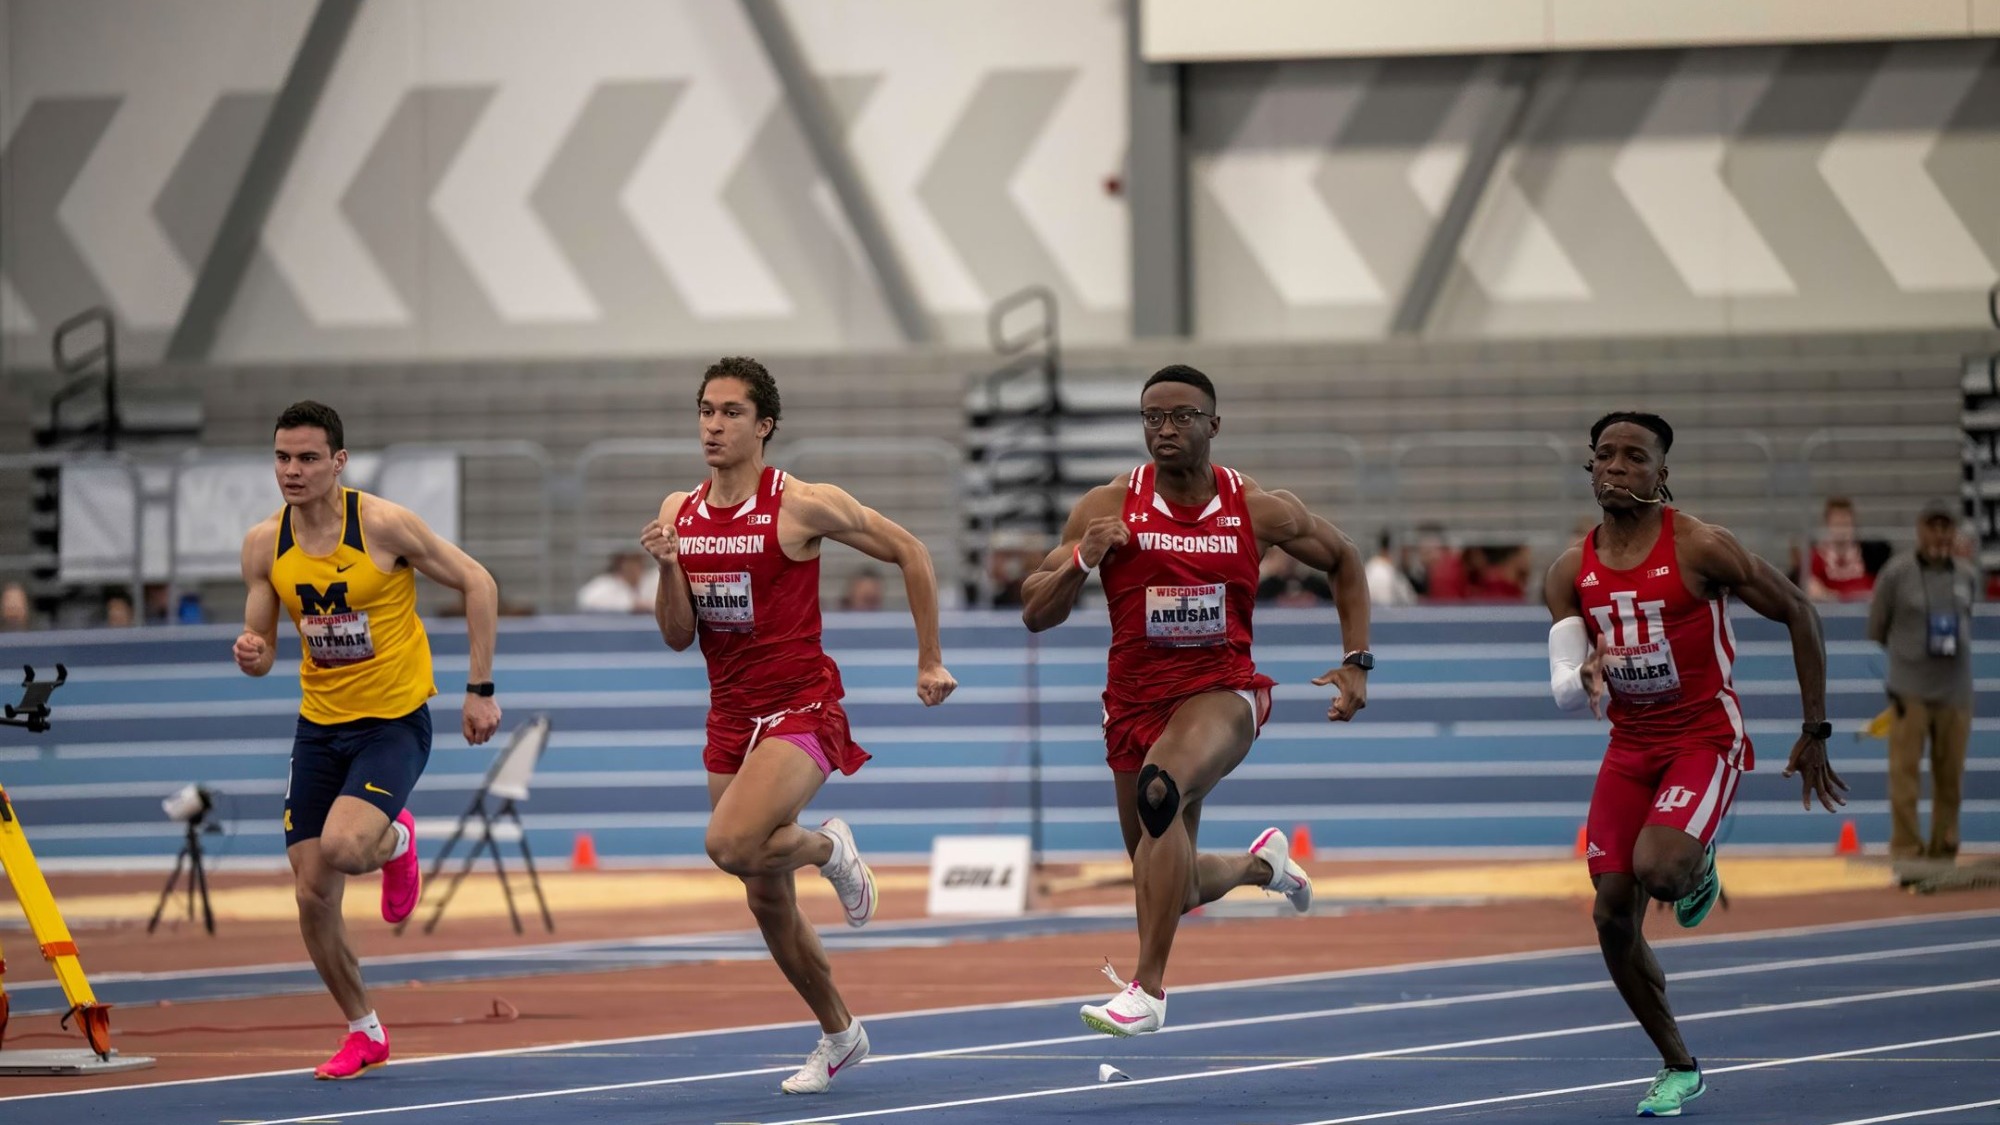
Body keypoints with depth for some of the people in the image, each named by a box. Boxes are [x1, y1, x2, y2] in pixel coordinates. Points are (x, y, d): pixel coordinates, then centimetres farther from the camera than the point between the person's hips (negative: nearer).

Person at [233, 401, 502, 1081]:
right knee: (312, 898, 1)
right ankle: (363, 1033, 23)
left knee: (342, 848, -29)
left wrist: (480, 690, -9)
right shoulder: (264, 546, -2)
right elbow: (262, 646, 7)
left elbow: (477, 584, -7)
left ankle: (394, 840, 9)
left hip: (395, 721, -5)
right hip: (319, 726, 5)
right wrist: (252, 656, -19)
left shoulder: (383, 525, -16)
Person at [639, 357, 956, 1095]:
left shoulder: (803, 506, -12)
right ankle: (838, 1035, 30)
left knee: (730, 846, -30)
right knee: (767, 901, 11)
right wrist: (667, 566, -14)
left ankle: (829, 848, 3)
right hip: (731, 718, 6)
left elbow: (909, 553, -2)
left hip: (801, 709, -6)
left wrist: (930, 661, 0)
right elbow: (678, 637, 4)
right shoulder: (679, 513, 5)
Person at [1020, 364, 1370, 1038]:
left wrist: (1357, 662, 6)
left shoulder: (1259, 512, -4)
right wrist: (1083, 561, -23)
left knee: (1161, 786, -36)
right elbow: (1036, 615, -4)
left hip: (1223, 688, -3)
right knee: (1172, 888, 12)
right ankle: (1259, 864, 50)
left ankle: (1149, 990, -36)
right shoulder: (1108, 508, -4)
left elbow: (1343, 560, 15)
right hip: (1135, 700, 3)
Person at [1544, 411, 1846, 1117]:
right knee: (1612, 914, -1)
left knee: (1657, 870, -30)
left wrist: (1815, 733, -6)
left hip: (1705, 738, -5)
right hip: (1630, 746, 5)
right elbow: (1564, 692, 2)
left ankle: (1699, 866, 10)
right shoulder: (1571, 574, 1)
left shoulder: (1699, 548, -14)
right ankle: (1678, 1067, 17)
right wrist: (1586, 676, -25)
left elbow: (1798, 613, -6)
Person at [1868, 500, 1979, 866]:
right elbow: (1876, 629, 7)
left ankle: (1944, 851, 17)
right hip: (1910, 692, -4)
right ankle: (1906, 850, -5)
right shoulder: (1896, 574, -5)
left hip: (1956, 693, 4)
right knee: (1905, 771, -8)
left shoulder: (1967, 575, 6)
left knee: (1950, 776, 7)